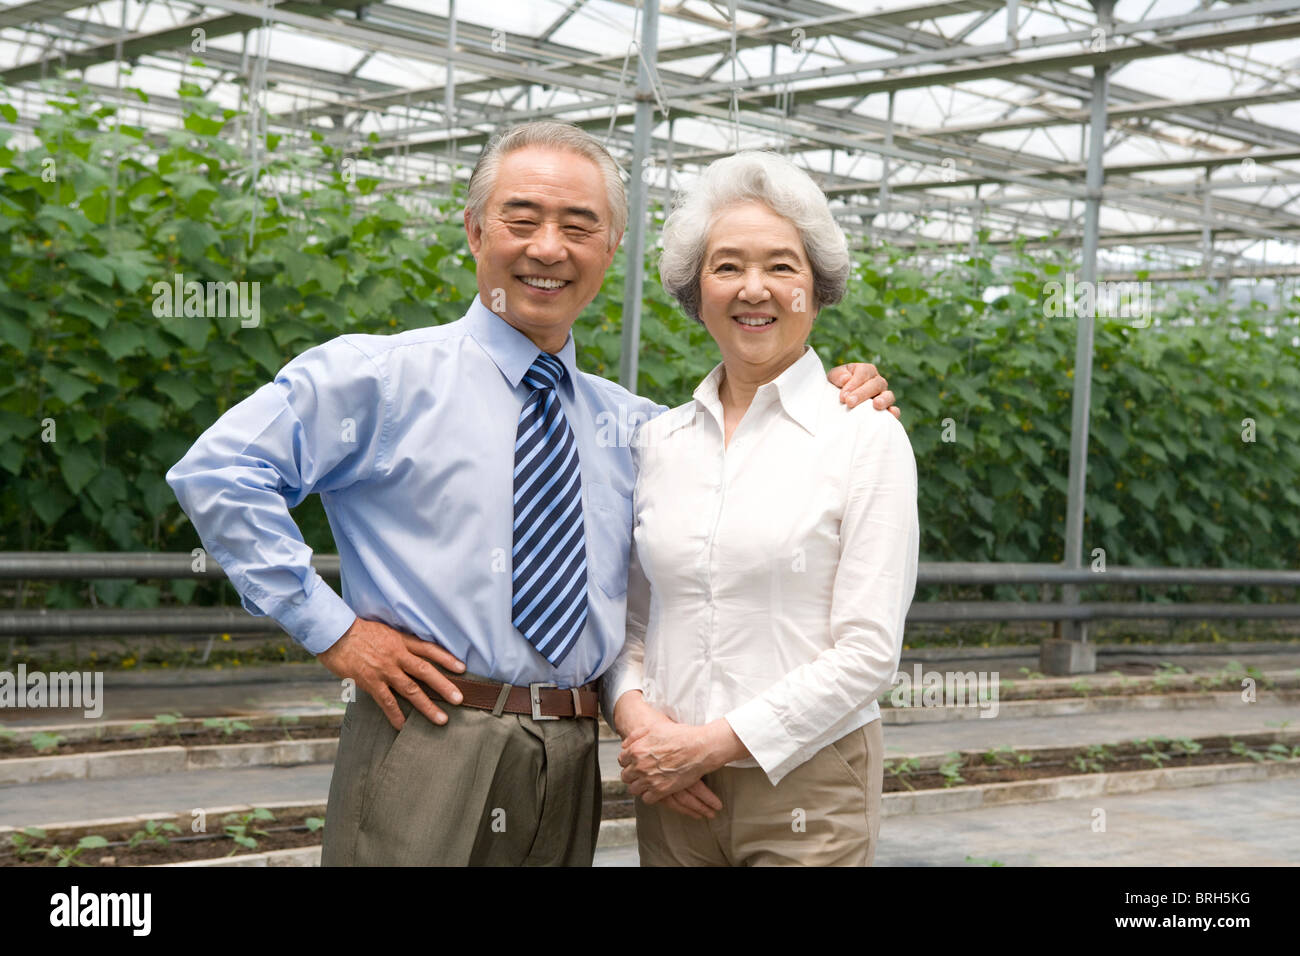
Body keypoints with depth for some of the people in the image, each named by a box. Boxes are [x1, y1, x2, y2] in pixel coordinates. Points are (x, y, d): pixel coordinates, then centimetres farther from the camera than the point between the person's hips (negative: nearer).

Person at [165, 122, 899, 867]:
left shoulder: (632, 424, 16)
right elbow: (219, 470, -8)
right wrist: (330, 628, -11)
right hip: (428, 751, -5)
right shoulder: (384, 379, -1)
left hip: (572, 768, 5)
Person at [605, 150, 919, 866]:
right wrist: (632, 710, -7)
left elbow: (867, 652, -10)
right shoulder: (657, 439, 7)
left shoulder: (866, 437, -6)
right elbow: (631, 619, 12)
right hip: (673, 789, 4)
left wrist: (713, 743, -13)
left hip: (806, 784, -3)